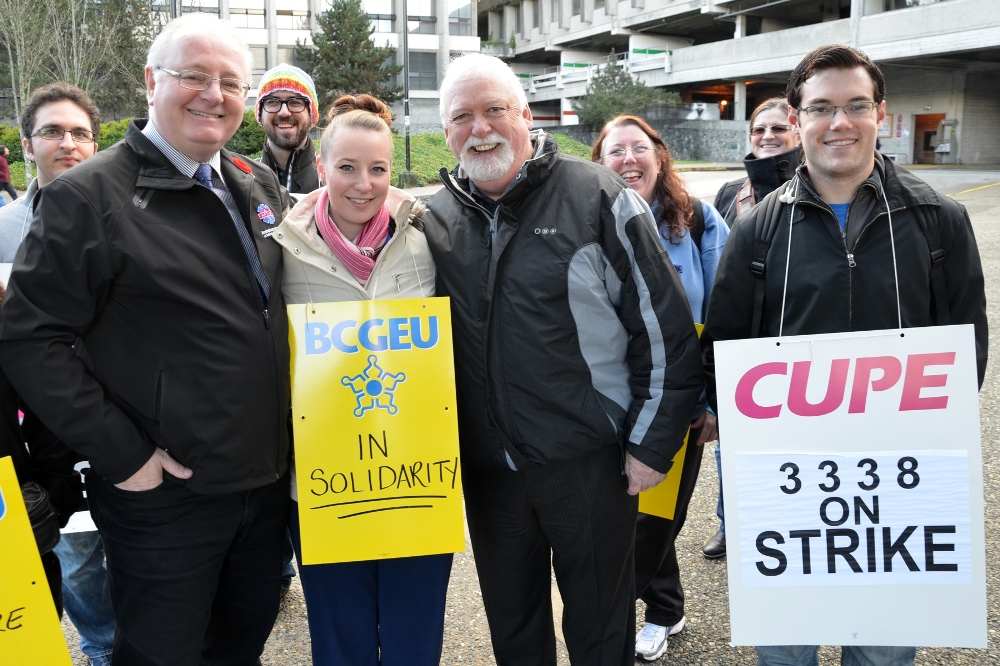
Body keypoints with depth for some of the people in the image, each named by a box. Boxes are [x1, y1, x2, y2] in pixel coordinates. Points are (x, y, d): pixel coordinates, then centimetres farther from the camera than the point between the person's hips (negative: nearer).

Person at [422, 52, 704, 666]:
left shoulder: (600, 199, -8)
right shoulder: (437, 219, 4)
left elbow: (665, 327, -8)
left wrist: (652, 444, -9)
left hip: (592, 461, -4)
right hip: (486, 469, 4)